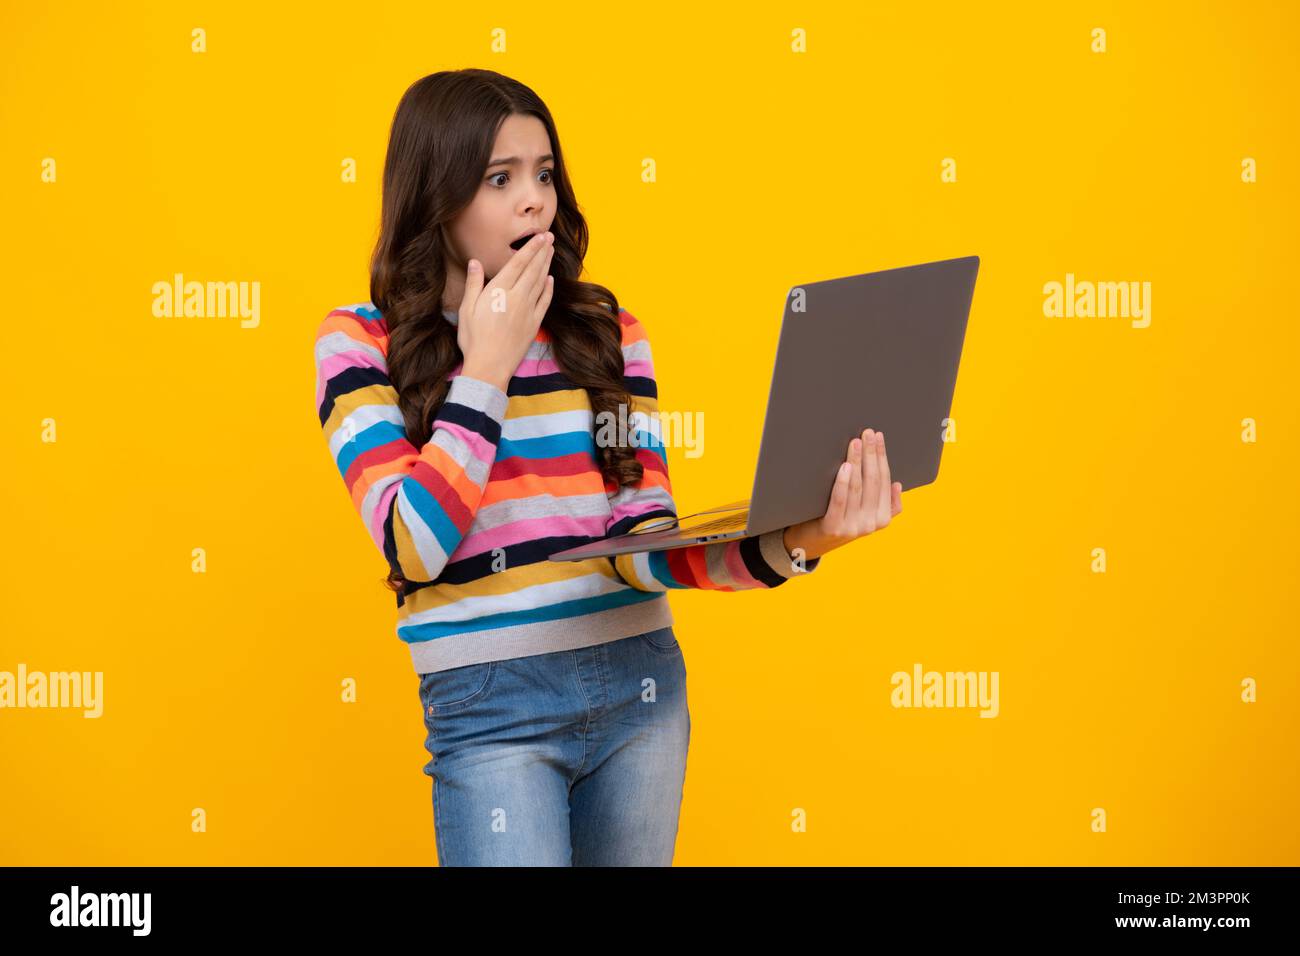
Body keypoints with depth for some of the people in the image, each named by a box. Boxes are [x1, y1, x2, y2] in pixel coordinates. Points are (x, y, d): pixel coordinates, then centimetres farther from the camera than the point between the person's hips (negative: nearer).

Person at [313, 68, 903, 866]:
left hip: (642, 686, 4)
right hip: (492, 708, -3)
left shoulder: (607, 331, 5)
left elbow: (643, 544, -2)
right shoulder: (362, 342, -3)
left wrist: (792, 543, -19)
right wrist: (487, 369, -11)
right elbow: (412, 545, -13)